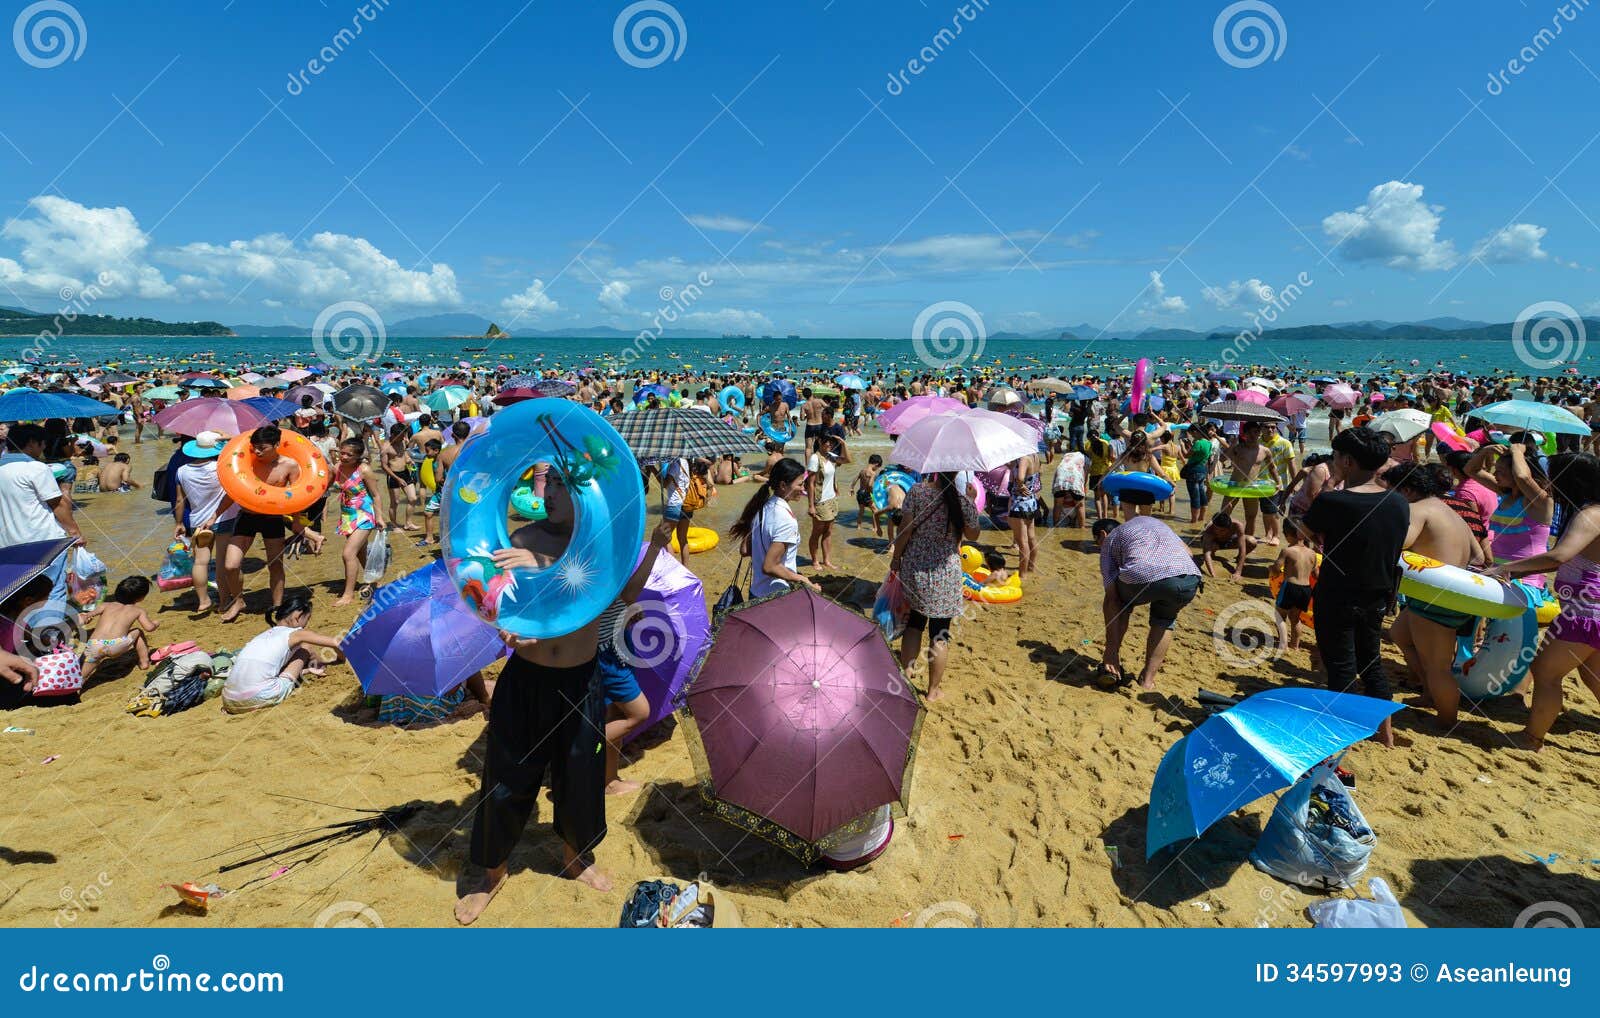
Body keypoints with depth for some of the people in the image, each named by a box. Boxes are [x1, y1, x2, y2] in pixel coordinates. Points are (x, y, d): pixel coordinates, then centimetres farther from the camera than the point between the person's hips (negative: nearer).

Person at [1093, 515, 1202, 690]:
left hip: (1141, 577, -3)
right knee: (1164, 620, 33)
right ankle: (1147, 681, 25)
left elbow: (1112, 599, 17)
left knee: (1117, 599, 32)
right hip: (1189, 579, 3)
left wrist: (1111, 649, 17)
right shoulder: (1149, 519, 39)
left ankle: (1112, 664, 27)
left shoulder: (1109, 541, 25)